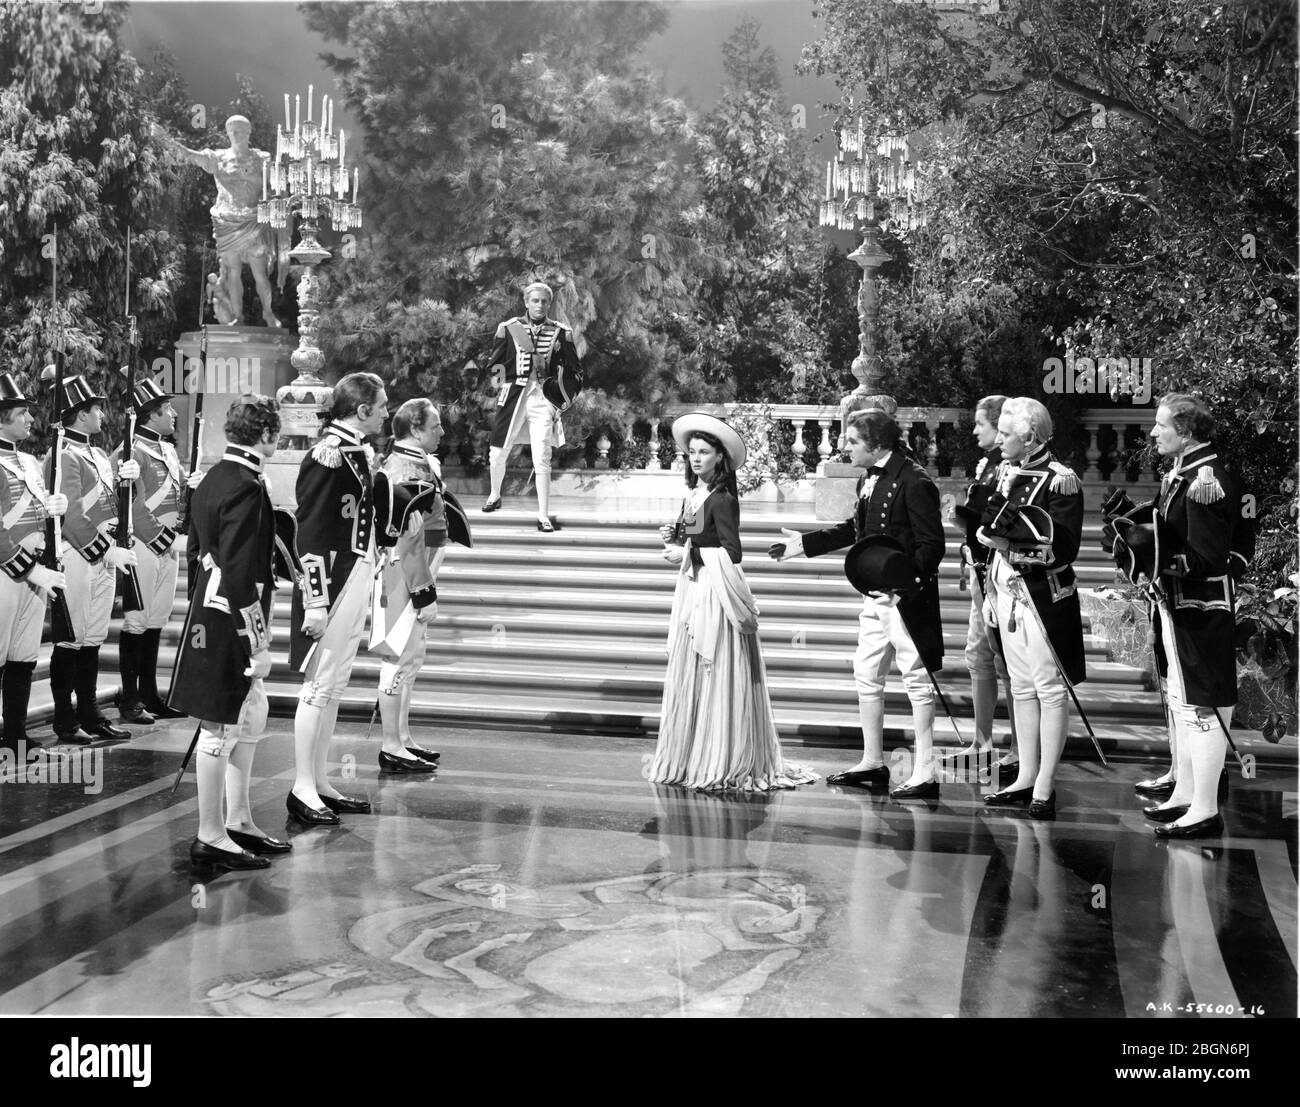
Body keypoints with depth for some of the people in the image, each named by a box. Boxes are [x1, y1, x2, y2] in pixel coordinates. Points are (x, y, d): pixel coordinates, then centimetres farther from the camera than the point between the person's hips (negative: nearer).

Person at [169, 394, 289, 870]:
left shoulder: (214, 477, 11)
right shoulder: (246, 488, -19)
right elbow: (240, 573, -24)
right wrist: (259, 643, -20)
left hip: (208, 613, 10)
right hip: (230, 622, -10)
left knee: (252, 714, 18)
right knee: (221, 727, -1)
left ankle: (238, 821, 28)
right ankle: (210, 838, 9)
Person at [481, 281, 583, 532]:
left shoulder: (561, 333, 4)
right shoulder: (509, 329, 4)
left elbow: (575, 371, 10)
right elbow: (494, 365, 10)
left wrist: (564, 396, 2)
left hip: (544, 401, -1)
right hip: (513, 398, 1)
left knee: (542, 460, -8)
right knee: (497, 455, 9)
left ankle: (543, 516, 1)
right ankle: (495, 495, 38)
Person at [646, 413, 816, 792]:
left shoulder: (722, 499, -11)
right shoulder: (692, 496, 13)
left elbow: (732, 553, -17)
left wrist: (688, 553, -17)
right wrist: (675, 539, 0)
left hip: (716, 594, -9)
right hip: (691, 591, 9)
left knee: (715, 676, -4)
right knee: (688, 676, 11)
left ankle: (720, 765, 3)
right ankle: (688, 760, 19)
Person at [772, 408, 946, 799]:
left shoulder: (914, 482, -17)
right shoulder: (869, 478, 9)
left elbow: (932, 544, -19)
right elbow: (855, 529, 23)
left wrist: (905, 578, -31)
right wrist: (805, 543, 21)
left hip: (907, 596, -9)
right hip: (875, 596, 9)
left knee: (917, 680, 0)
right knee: (866, 675, 14)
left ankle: (924, 774, 7)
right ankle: (872, 763, 26)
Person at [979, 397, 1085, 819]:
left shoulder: (1060, 481, -12)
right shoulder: (1008, 473, 11)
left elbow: (1063, 548, -18)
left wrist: (1011, 546, -23)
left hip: (1045, 598, -8)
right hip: (1009, 594, 8)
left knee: (1050, 690, 0)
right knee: (1022, 688, 14)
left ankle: (1045, 787, 5)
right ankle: (1026, 778, 24)